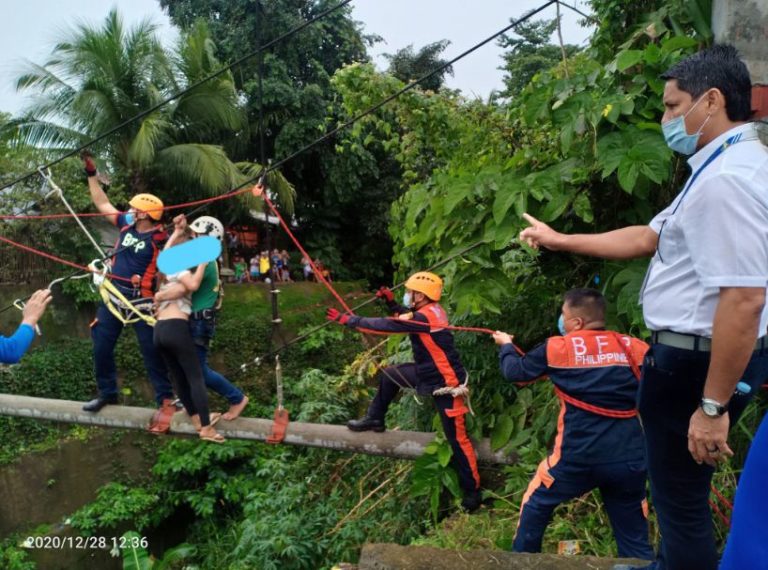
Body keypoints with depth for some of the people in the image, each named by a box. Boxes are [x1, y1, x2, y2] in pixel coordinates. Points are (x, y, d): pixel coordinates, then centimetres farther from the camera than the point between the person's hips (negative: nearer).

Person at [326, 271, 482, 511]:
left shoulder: (425, 317, -27)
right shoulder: (430, 311, 2)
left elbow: (386, 326, -28)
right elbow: (406, 317, 19)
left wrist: (348, 320, -23)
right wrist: (391, 302, 4)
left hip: (447, 384, -10)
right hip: (430, 373, 10)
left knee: (457, 438, -1)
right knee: (388, 374, 15)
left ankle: (472, 491, 14)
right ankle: (375, 419, 30)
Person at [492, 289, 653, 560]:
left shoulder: (557, 348, -2)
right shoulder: (632, 346, 2)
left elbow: (513, 371, 11)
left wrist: (505, 344, 30)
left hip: (580, 456, -2)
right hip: (629, 457, 2)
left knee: (536, 505, 23)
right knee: (635, 541, 17)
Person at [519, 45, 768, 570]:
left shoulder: (725, 179, -24)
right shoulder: (724, 167, 12)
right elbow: (647, 238, 13)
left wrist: (713, 405, -26)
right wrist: (559, 240, 14)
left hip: (697, 362, -11)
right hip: (694, 352, 11)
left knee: (682, 498, 8)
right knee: (679, 488, 29)